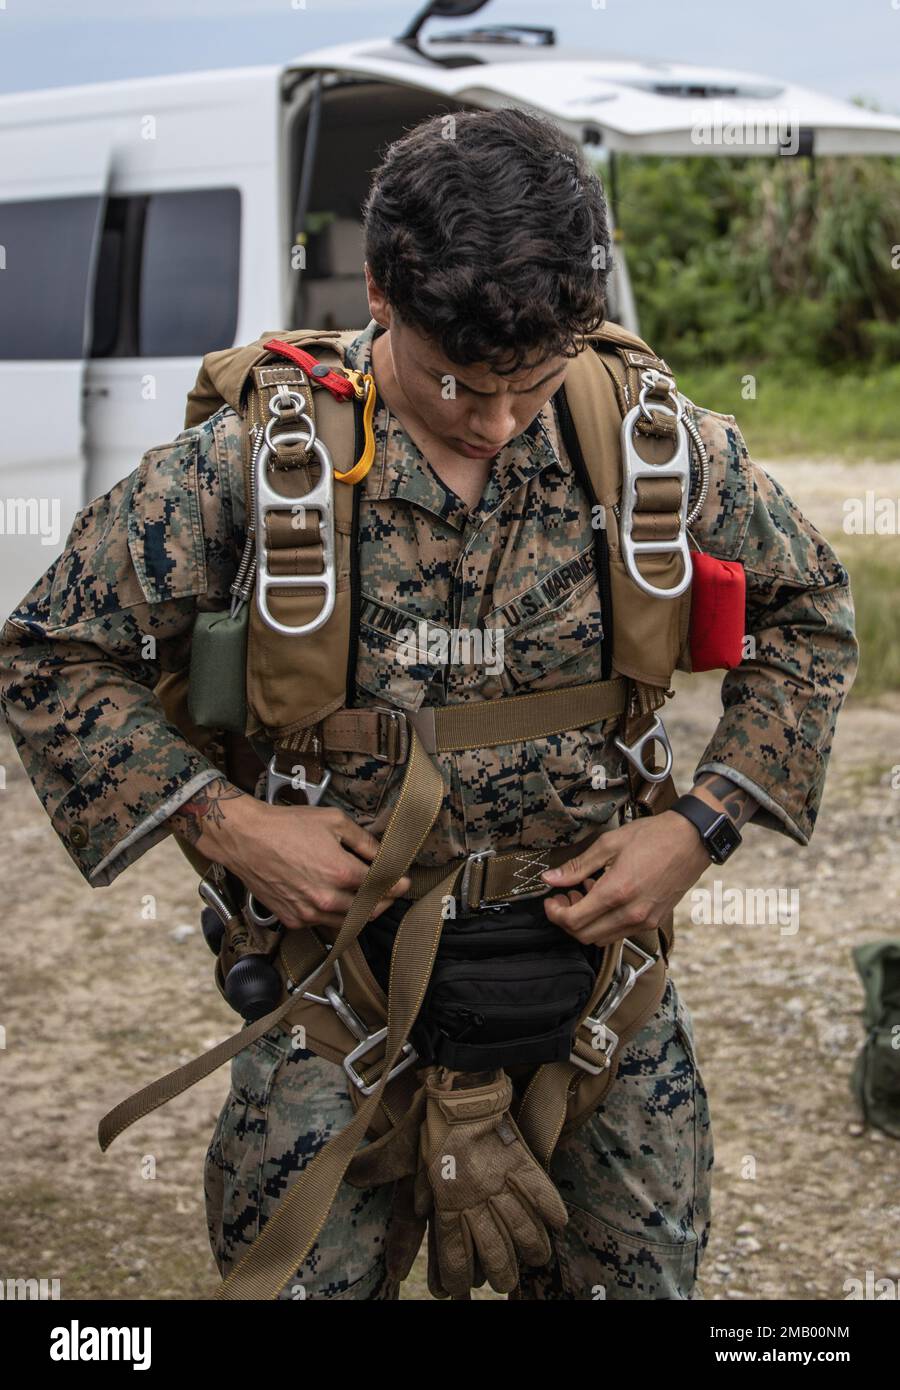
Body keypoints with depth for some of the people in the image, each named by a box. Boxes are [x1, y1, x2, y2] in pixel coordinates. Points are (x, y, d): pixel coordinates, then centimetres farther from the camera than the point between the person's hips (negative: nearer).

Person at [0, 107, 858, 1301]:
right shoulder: (254, 461, -16)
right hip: (342, 929, -2)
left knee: (644, 1270, 12)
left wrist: (702, 827, -7)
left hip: (588, 928, 2)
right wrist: (227, 825, -17)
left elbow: (808, 613, 6)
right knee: (299, 1270, 2)